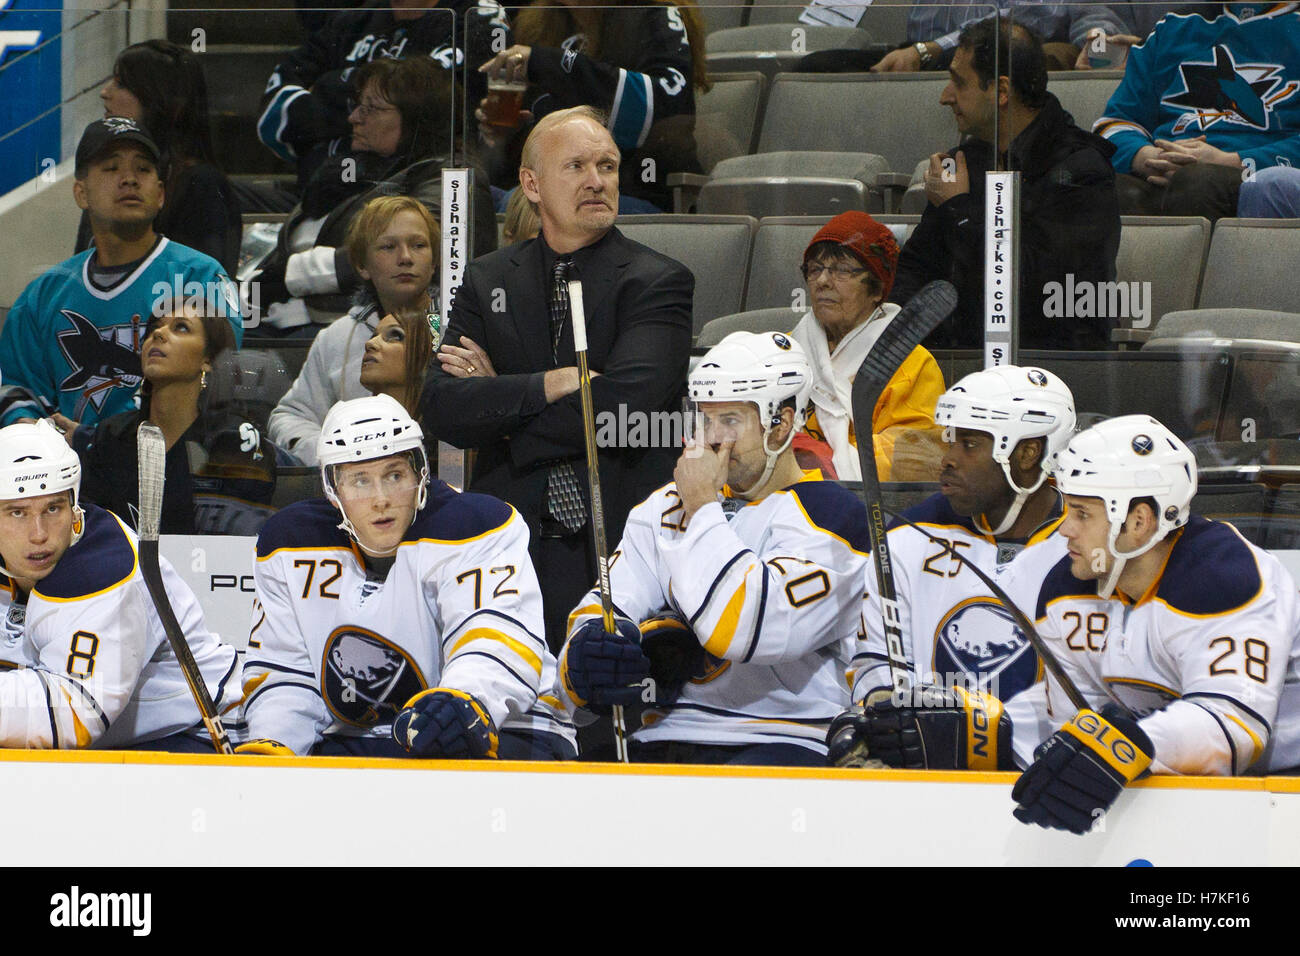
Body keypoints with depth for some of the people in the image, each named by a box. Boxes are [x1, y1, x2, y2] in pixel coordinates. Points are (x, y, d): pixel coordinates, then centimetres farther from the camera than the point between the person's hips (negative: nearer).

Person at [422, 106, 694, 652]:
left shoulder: (657, 282, 2)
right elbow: (442, 410, 1)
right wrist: (555, 383, -11)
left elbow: (624, 407, -13)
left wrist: (500, 400, -4)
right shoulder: (487, 281, 14)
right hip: (510, 555, 3)